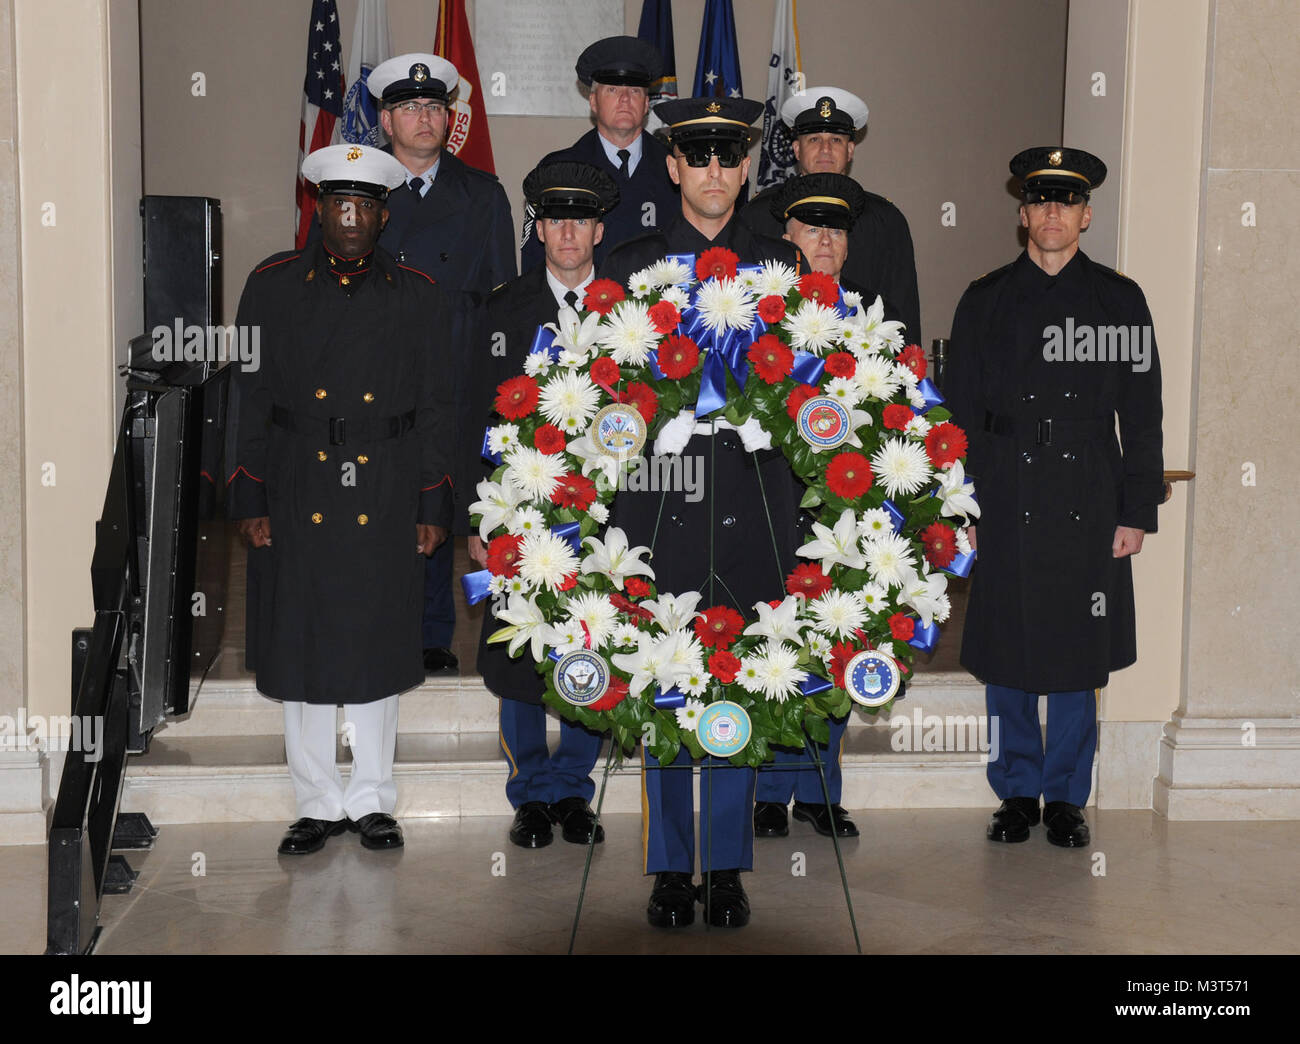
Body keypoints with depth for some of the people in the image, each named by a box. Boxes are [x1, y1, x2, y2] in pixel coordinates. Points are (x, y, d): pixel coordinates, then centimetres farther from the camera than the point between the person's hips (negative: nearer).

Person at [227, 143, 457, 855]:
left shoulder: (417, 296, 7)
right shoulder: (273, 287, 6)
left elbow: (437, 408, 7)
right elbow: (248, 398, 4)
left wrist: (434, 506, 1)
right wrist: (249, 499, -2)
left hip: (385, 501, 0)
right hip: (297, 496, 0)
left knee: (376, 648, 5)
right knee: (301, 648, 5)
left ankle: (372, 800, 19)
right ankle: (318, 803, 18)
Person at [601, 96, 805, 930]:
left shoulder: (781, 265, 10)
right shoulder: (630, 266, 7)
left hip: (752, 505, 1)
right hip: (660, 502, 0)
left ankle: (728, 868, 17)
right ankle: (672, 869, 15)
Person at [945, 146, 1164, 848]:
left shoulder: (1120, 300, 7)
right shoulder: (986, 301, 7)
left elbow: (1142, 415, 6)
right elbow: (961, 414, 7)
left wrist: (1137, 512, 0)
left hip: (1088, 504, 0)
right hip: (1005, 504, 0)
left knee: (1077, 653, 6)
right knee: (1006, 652, 5)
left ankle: (1066, 797, 19)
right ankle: (1018, 792, 20)